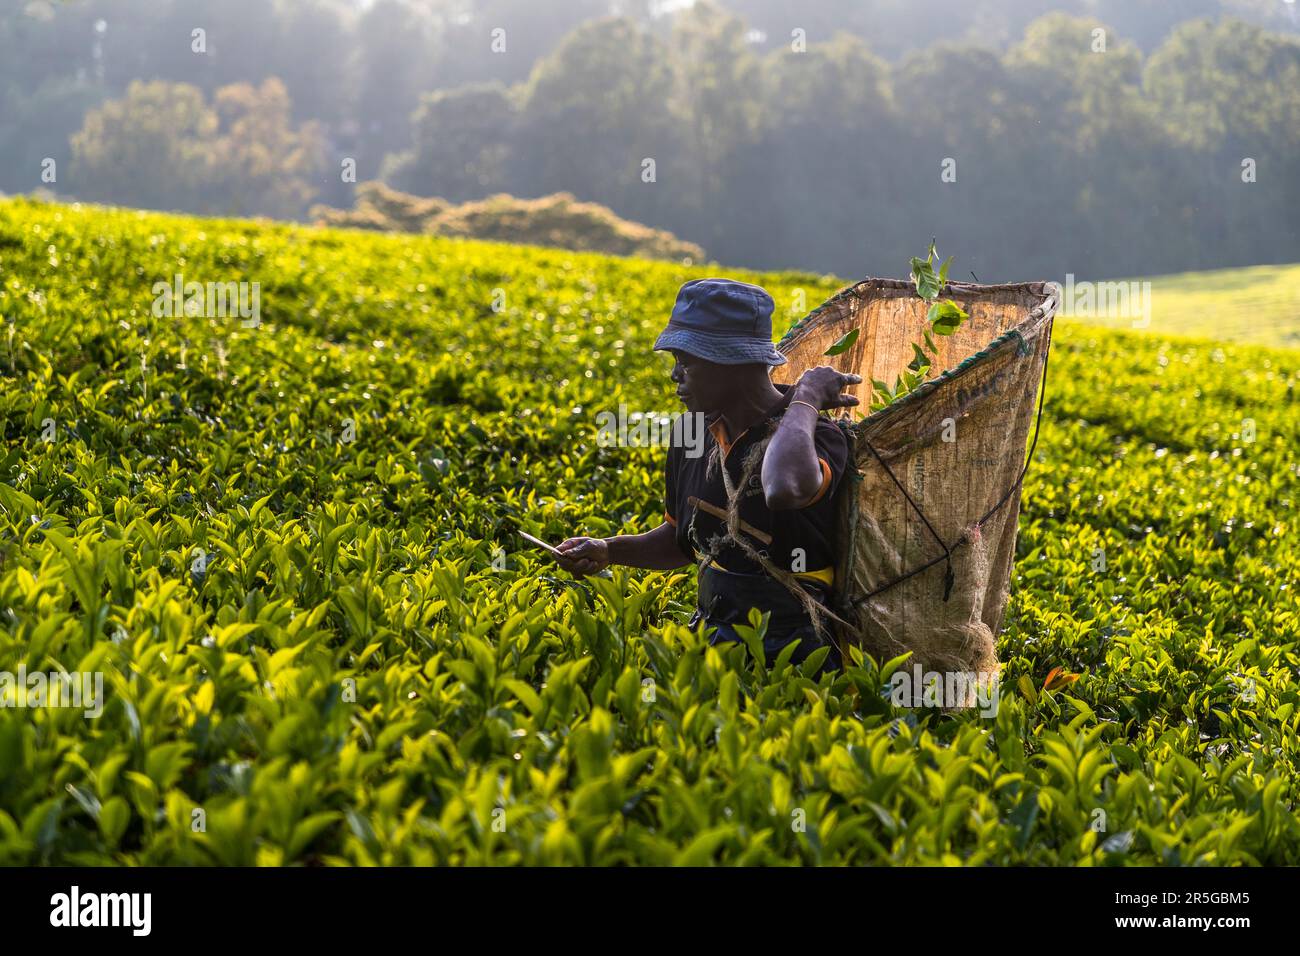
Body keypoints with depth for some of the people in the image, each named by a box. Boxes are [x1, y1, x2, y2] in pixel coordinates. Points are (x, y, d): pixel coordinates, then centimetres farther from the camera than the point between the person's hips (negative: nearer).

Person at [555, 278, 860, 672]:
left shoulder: (812, 436, -17)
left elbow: (785, 489, -44)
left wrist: (806, 398, -28)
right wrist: (609, 550, 5)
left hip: (790, 659, -6)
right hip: (713, 637, 6)